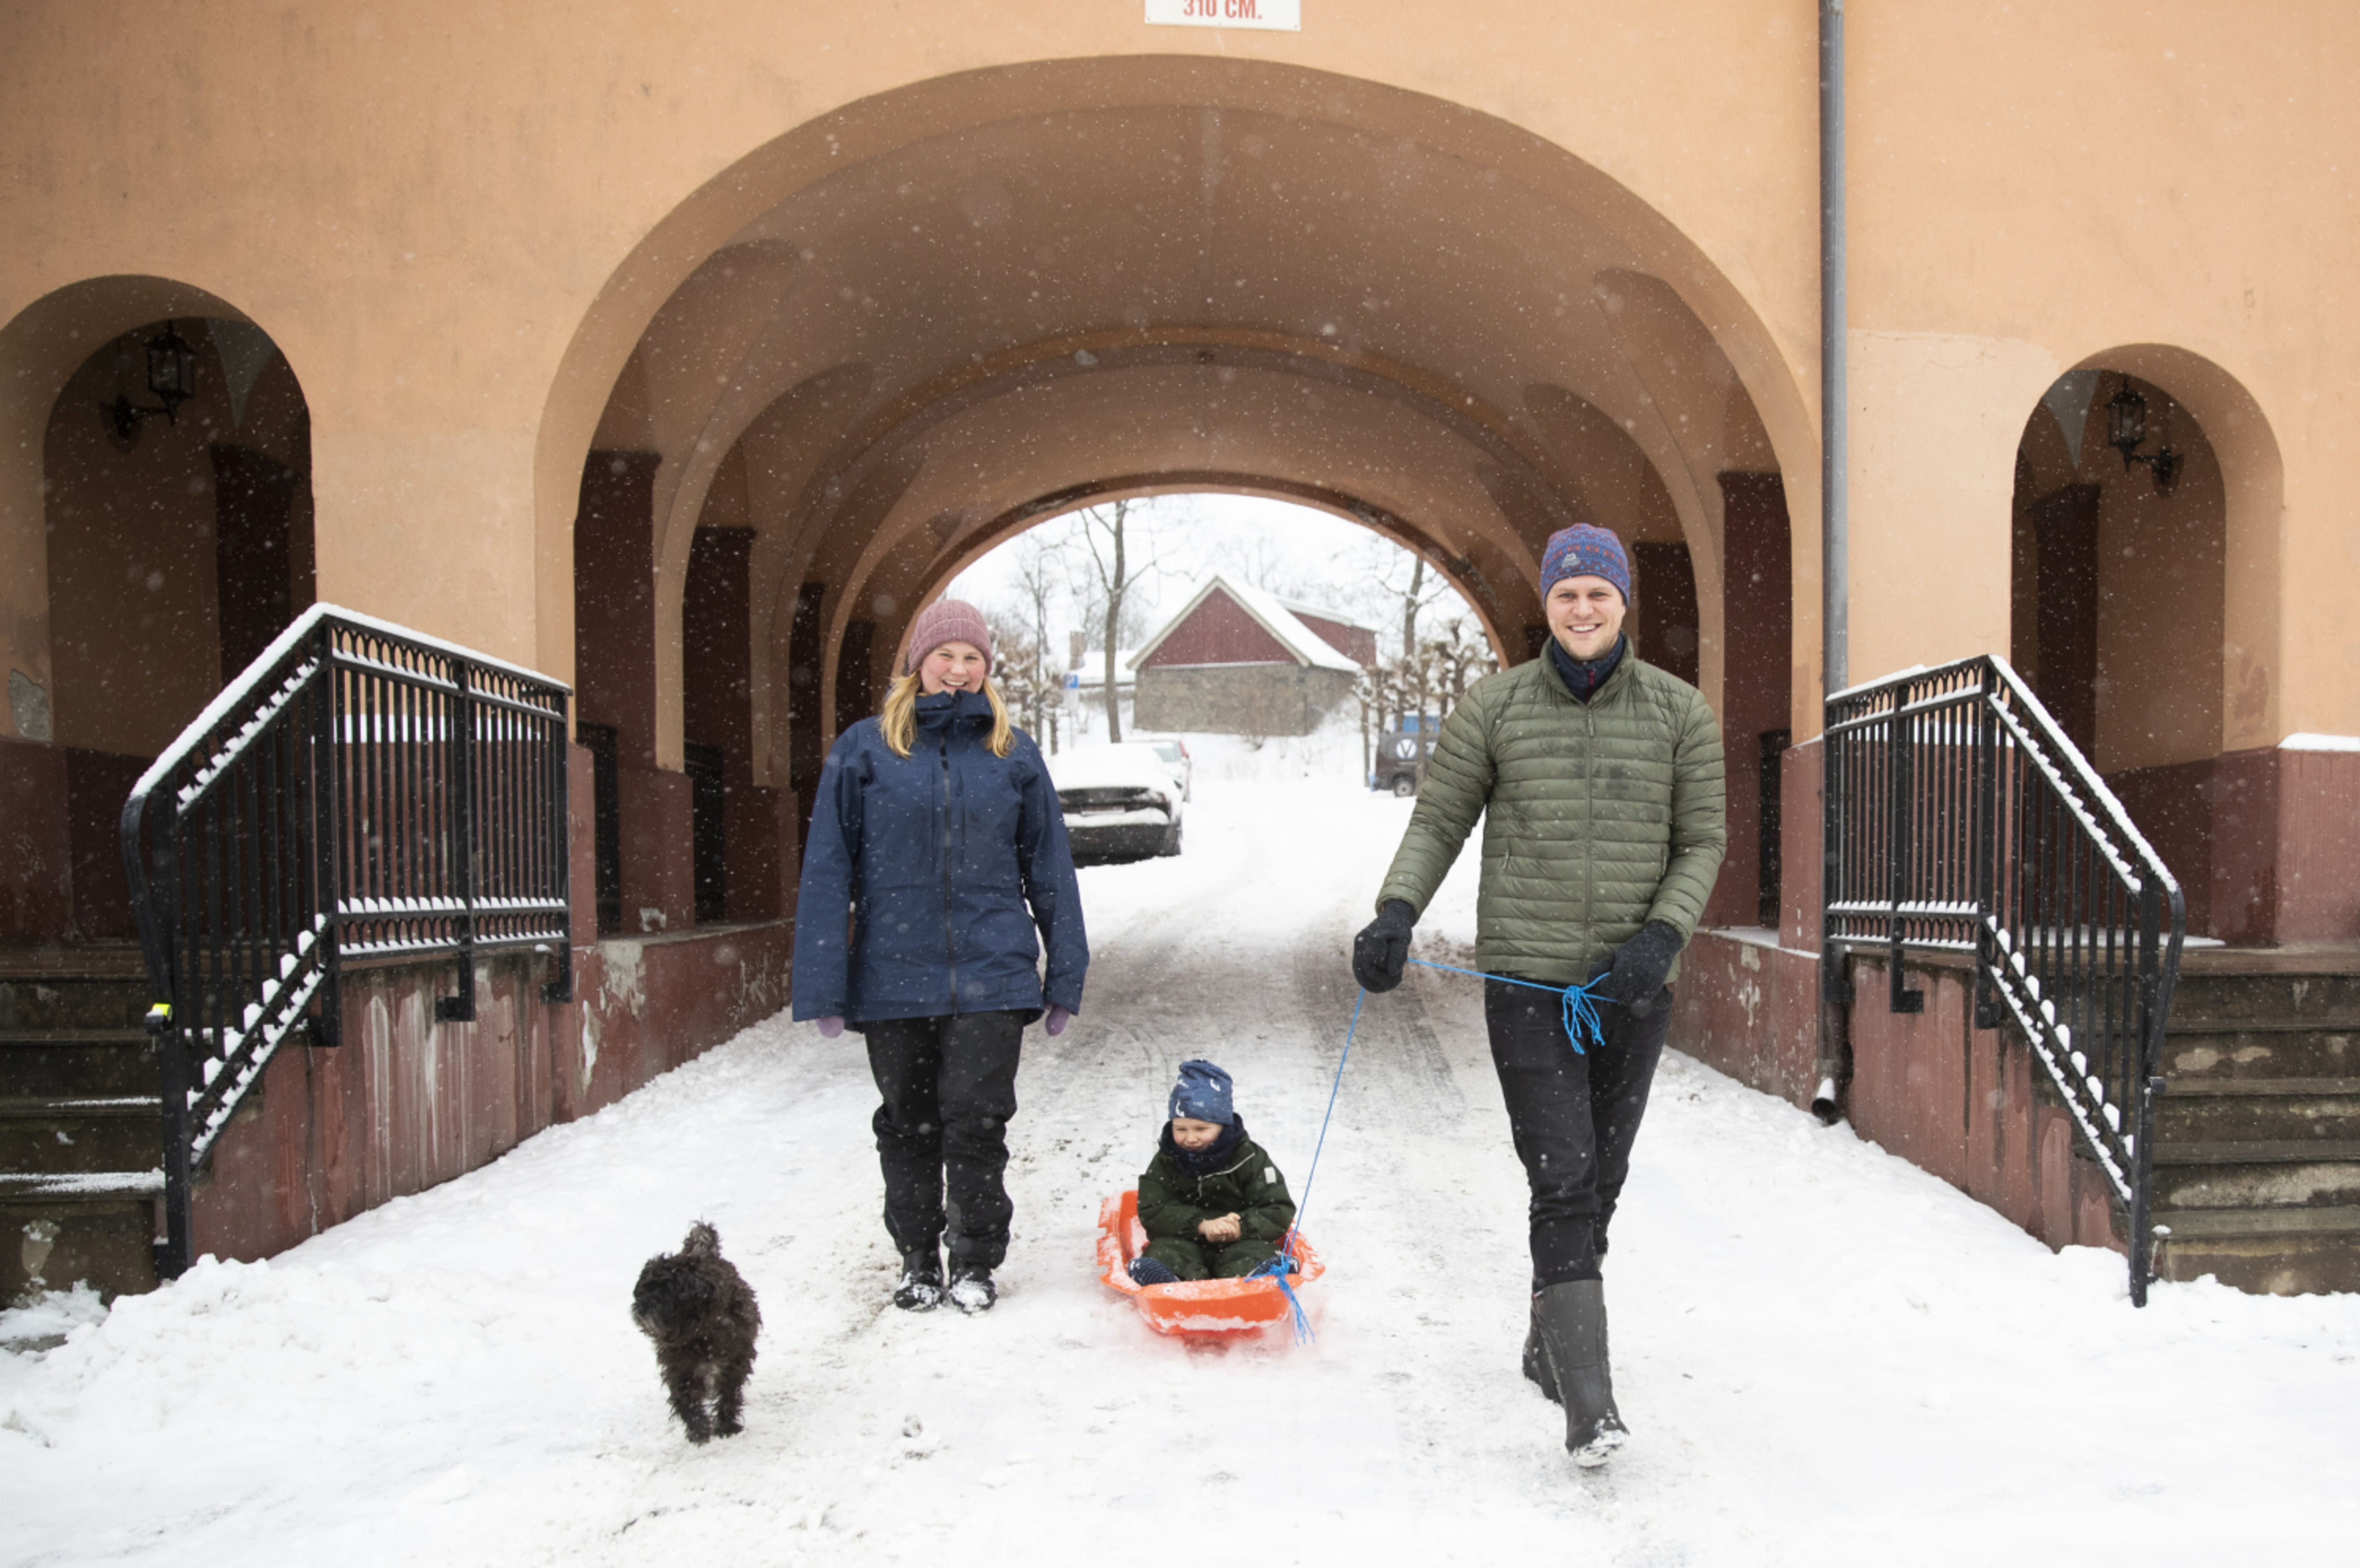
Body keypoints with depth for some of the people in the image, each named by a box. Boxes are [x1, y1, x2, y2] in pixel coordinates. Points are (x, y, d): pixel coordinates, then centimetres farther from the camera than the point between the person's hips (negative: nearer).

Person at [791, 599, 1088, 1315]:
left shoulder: (1014, 754, 7)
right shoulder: (866, 749, 1)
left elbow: (1049, 868, 11)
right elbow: (828, 871, 1)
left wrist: (1065, 975, 8)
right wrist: (824, 986, -4)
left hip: (991, 975, 0)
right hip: (894, 978, 0)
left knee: (977, 1122, -3)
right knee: (908, 1127, 11)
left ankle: (975, 1263, 16)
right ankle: (917, 1261, 27)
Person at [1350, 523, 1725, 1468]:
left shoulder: (1679, 712, 3)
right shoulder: (1494, 709, 0)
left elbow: (1702, 842, 4)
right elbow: (1438, 822, 5)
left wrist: (1663, 936, -12)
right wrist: (1396, 914, -11)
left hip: (1633, 986, 2)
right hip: (1526, 975, -2)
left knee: (1601, 1181, 12)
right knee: (1563, 1183, -11)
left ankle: (1549, 1344, 33)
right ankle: (1589, 1400, -12)